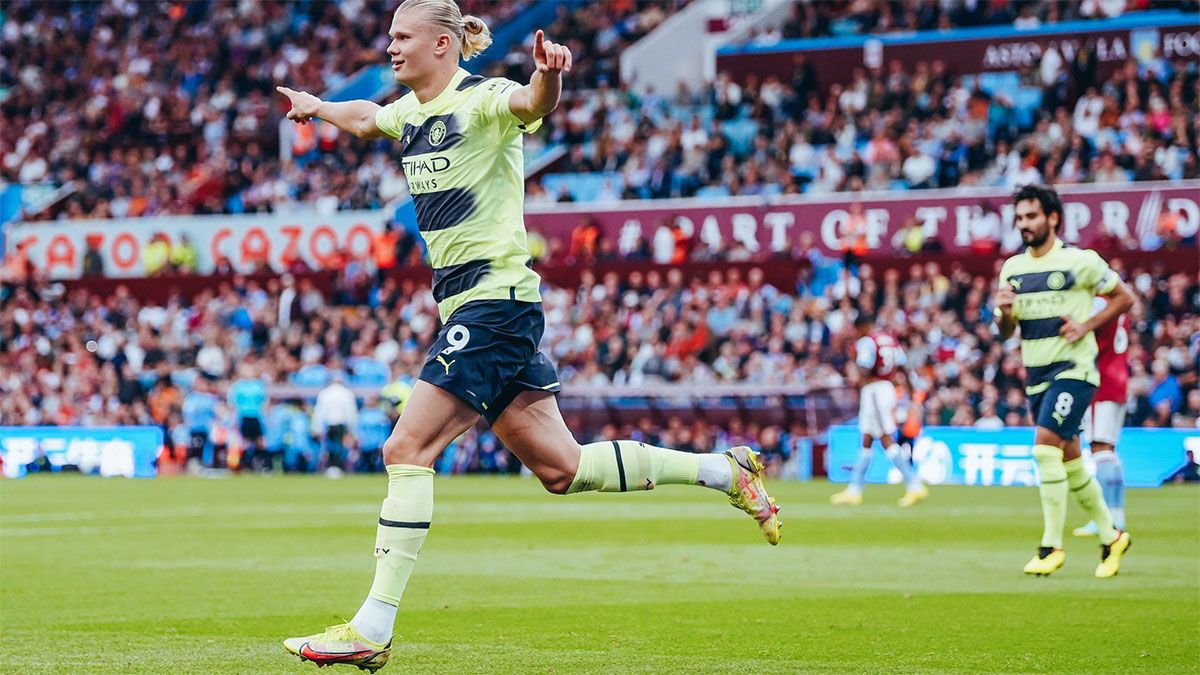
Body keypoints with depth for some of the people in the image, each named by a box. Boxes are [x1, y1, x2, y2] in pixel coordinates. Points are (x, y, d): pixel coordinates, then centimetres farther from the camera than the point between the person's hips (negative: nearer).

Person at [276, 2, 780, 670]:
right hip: (467, 306, 9)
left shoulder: (481, 100, -12)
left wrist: (548, 73, -57)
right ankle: (727, 470, 21)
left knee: (407, 450, -14)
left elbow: (533, 103, -36)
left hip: (496, 299, -9)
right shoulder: (413, 112, 13)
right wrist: (319, 107, 50)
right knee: (560, 468, 8)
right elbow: (366, 117, 37)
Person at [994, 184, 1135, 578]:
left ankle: (1052, 546, -17)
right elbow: (1006, 331, 14)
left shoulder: (1080, 262, -8)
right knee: (1069, 459, 12)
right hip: (1036, 375, 7)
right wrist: (1005, 312, -9)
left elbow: (1124, 298, 0)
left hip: (1074, 370, -7)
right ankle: (1110, 538, 28)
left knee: (1045, 444, -21)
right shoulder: (1012, 268, 8)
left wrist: (1086, 326, -12)